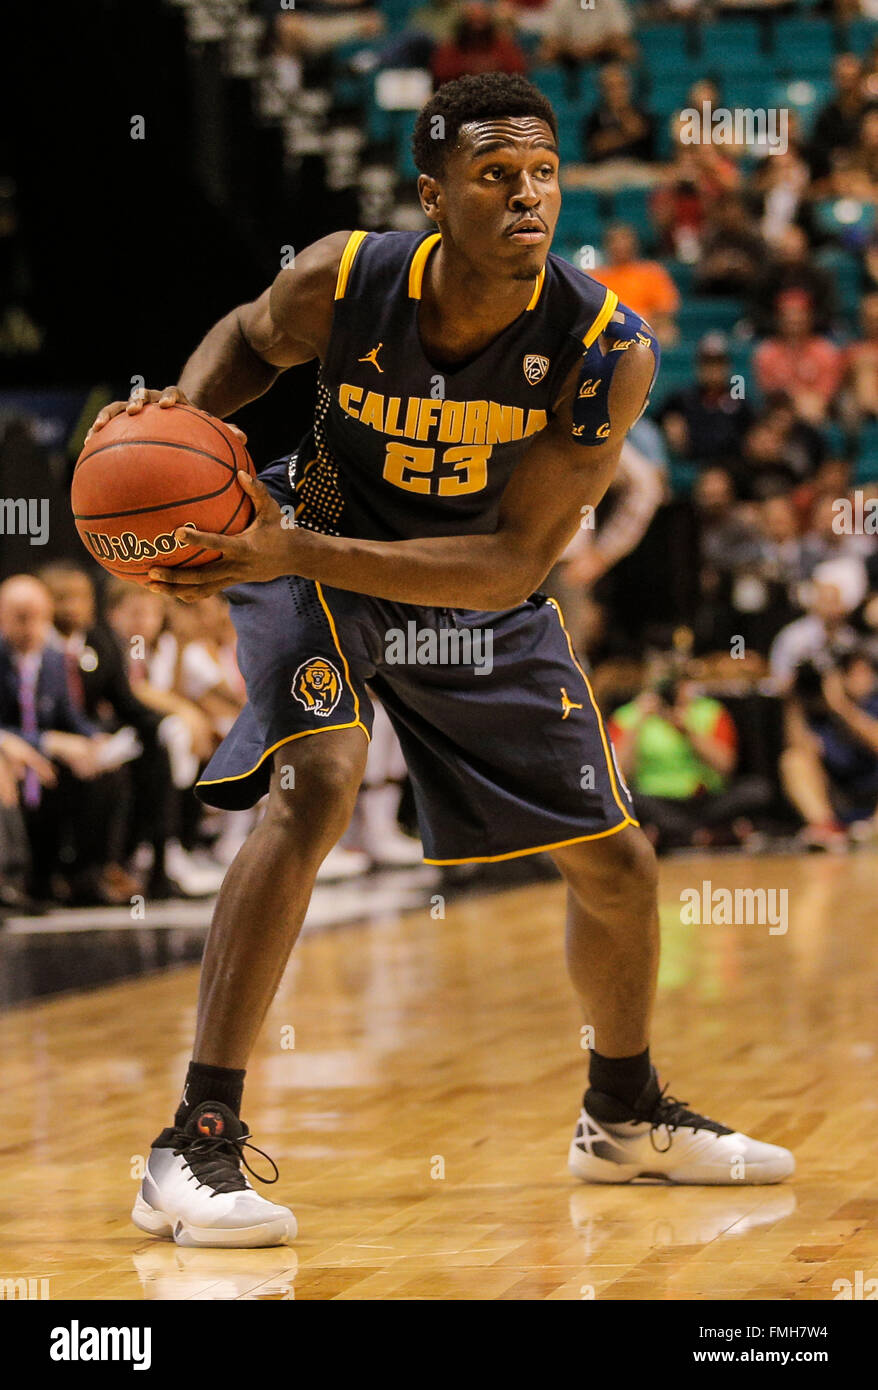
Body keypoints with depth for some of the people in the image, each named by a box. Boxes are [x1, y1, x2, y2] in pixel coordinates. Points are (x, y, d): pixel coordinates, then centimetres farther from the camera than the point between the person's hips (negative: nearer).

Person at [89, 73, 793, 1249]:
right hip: (316, 558, -3)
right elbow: (252, 339, 1)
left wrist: (302, 554, -40)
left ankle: (625, 1116, 38)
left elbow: (513, 563, -30)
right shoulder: (344, 282, -26)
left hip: (479, 599, 3)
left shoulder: (609, 352, -28)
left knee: (617, 865, 8)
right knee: (317, 783, -31)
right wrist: (184, 412, -21)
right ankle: (197, 1146, -30)